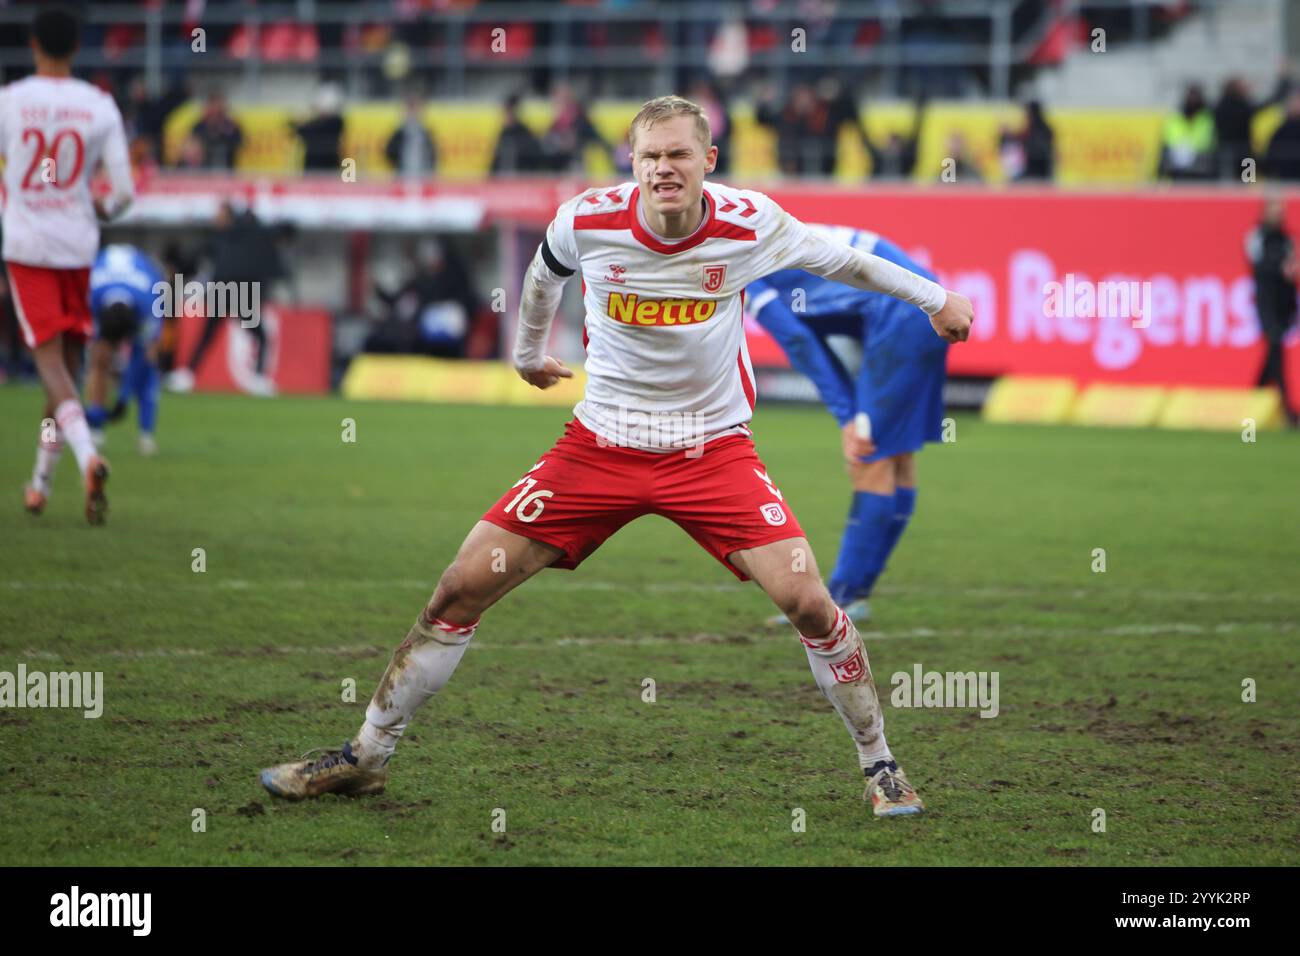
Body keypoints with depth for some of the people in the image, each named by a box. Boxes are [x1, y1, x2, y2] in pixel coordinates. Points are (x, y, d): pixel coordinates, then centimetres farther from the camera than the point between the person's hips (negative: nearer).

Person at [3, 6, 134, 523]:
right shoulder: (99, 106, -1)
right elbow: (124, 192, -3)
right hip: (77, 246, 2)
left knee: (50, 360, -6)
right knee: (67, 363, 13)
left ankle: (87, 454, -30)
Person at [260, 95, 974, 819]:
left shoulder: (749, 223, -14)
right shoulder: (586, 220, -11)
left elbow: (839, 260, 6)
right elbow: (544, 277, 14)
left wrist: (934, 298, 14)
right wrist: (529, 352, 30)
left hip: (715, 449, -1)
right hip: (600, 445, 1)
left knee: (807, 600, -17)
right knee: (462, 588, -5)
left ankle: (879, 764, 5)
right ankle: (367, 757, 11)